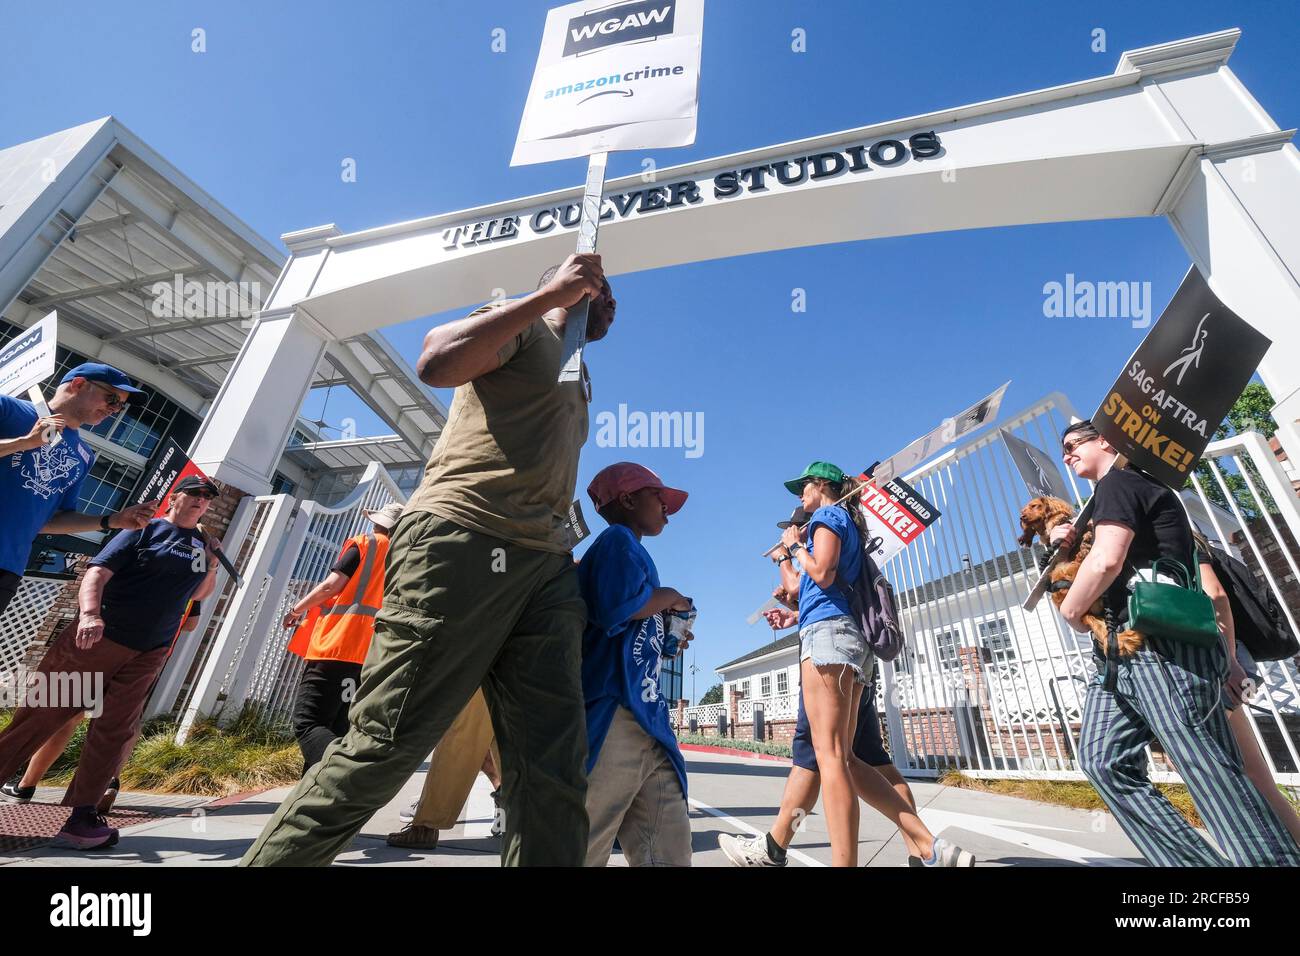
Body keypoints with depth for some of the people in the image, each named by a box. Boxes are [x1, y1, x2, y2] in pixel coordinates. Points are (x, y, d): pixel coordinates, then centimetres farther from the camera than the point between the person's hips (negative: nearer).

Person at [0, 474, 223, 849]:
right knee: (40, 714, 4)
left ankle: (82, 815, 11)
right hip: (97, 638, -3)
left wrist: (212, 566, 2)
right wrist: (90, 614, -30)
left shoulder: (203, 543, 11)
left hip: (147, 655, 3)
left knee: (115, 732, 4)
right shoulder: (145, 528, -2)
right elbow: (98, 571, -13)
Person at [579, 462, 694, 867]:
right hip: (612, 714, -10)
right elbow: (616, 607, -23)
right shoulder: (618, 538, -4)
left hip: (647, 720, 10)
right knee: (582, 850, -1)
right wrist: (670, 597, -6)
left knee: (670, 852, 11)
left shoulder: (632, 551, 22)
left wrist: (665, 644, 14)